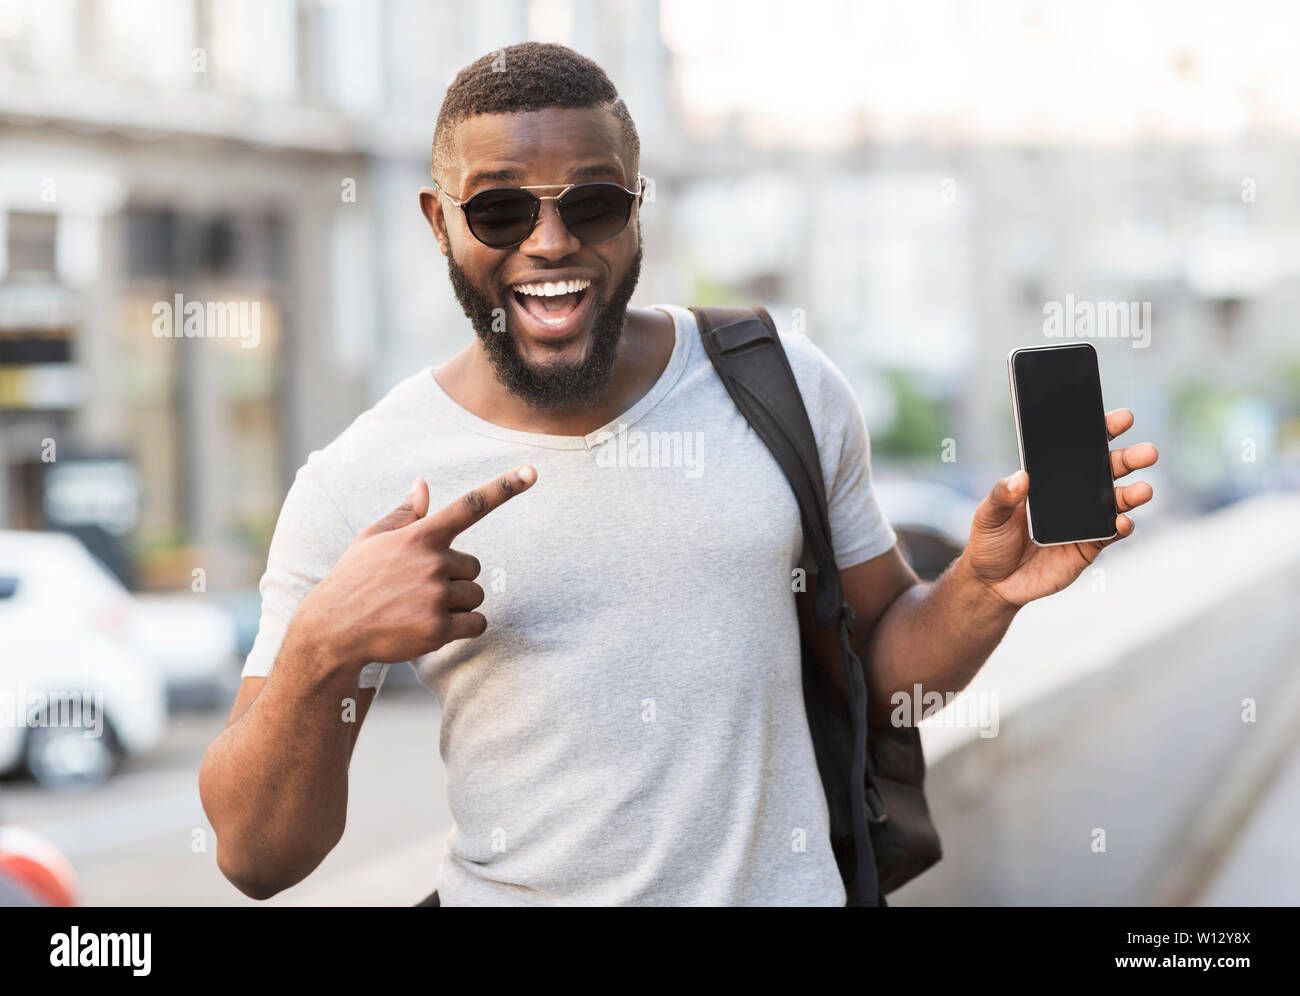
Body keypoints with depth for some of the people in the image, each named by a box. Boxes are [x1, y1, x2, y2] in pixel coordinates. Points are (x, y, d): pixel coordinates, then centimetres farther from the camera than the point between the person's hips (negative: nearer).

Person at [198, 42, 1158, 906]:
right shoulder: (356, 489, -10)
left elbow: (884, 661, 8)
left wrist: (984, 589, -12)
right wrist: (320, 650, -27)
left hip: (789, 885, 2)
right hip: (515, 894, -1)